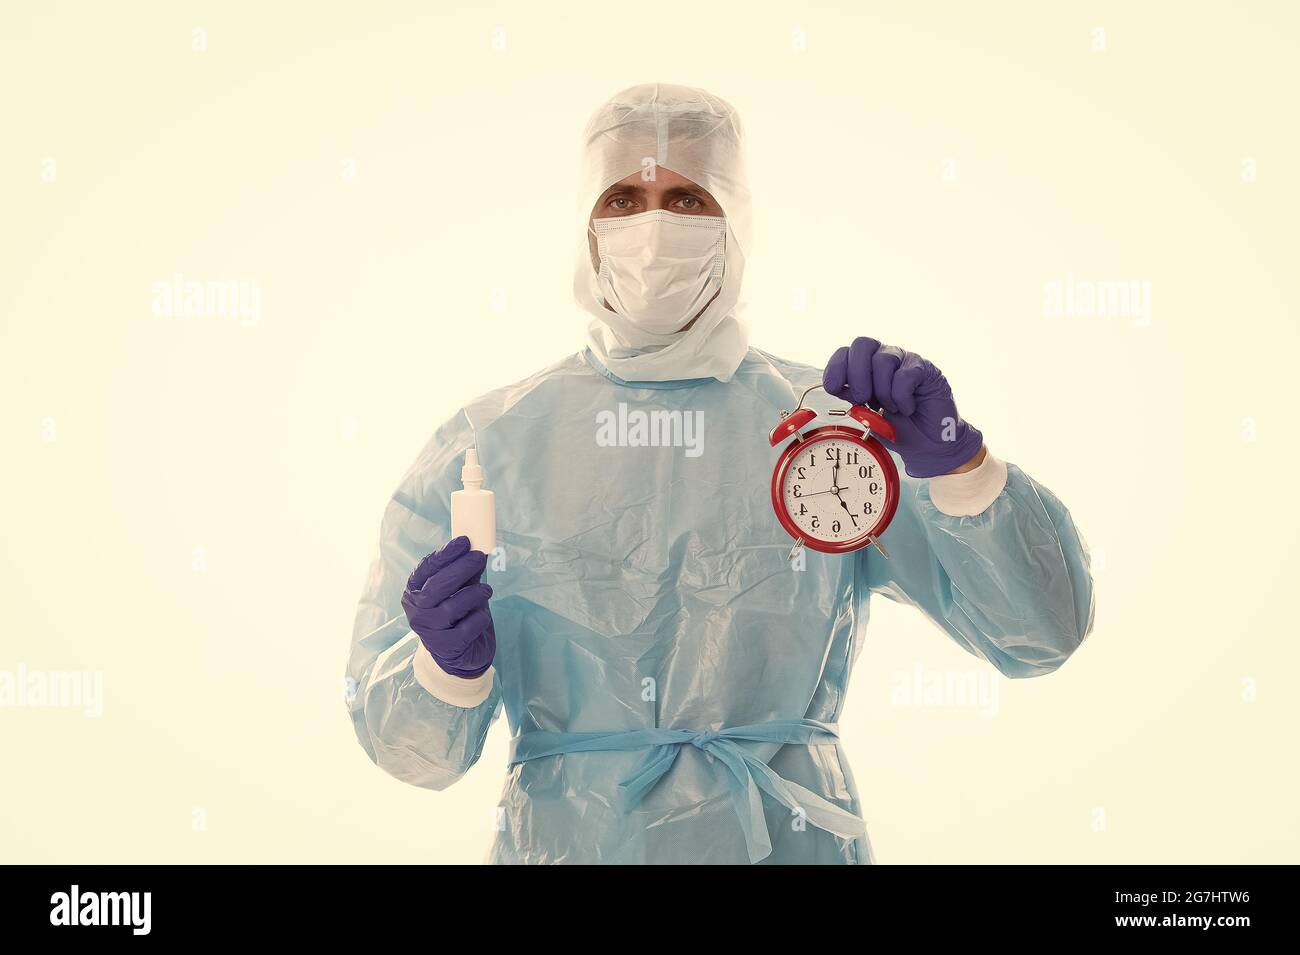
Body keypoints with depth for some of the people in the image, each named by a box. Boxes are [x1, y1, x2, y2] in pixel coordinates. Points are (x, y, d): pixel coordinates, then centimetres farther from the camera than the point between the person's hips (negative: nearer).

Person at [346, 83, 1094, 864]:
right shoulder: (484, 446, -5)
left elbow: (1040, 633, -10)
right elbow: (413, 747, -4)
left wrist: (953, 459, -23)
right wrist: (449, 664, -25)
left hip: (789, 839, 0)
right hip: (563, 842, 0)